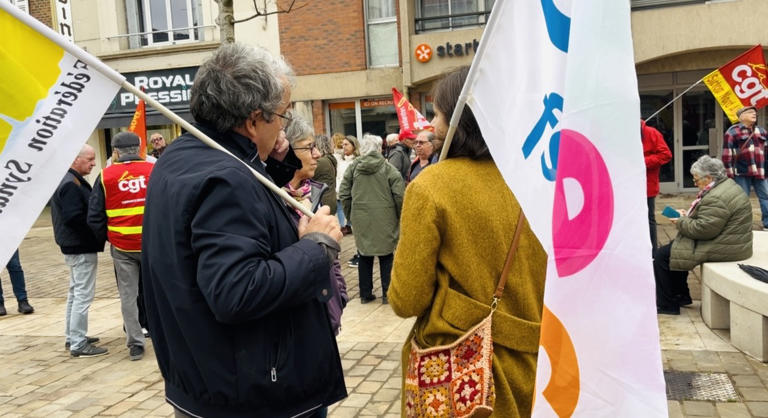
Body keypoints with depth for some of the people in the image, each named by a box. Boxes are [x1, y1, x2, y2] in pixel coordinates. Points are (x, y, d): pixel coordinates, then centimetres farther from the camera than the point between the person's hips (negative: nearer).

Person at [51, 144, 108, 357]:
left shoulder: (67, 180, 13)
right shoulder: (71, 185, -20)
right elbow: (75, 217, -27)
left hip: (74, 245, 11)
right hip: (81, 247, -11)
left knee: (75, 292, 19)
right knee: (83, 295, -6)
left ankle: (73, 337, 30)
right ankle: (78, 344, 0)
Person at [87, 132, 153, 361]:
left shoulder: (105, 176, -2)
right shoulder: (155, 171, -5)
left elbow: (94, 217, 0)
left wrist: (108, 238, 13)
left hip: (121, 246, 0)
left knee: (127, 294, 10)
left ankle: (135, 343, 14)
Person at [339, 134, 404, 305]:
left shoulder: (353, 166, 0)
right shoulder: (388, 168, -6)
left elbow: (344, 194, 2)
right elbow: (399, 195, -10)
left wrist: (350, 214, 13)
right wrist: (399, 215, 5)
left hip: (361, 219, 2)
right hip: (385, 219, -2)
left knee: (364, 257, 13)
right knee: (386, 257, 9)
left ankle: (365, 294, 20)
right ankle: (387, 294, 13)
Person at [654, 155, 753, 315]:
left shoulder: (716, 198, -25)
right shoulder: (726, 185, 10)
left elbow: (704, 229, -27)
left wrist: (681, 222, -12)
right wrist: (687, 215, 7)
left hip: (722, 248, -11)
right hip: (727, 239, 11)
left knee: (662, 255, -8)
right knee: (673, 246, 22)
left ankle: (667, 305, 3)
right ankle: (680, 296, 26)